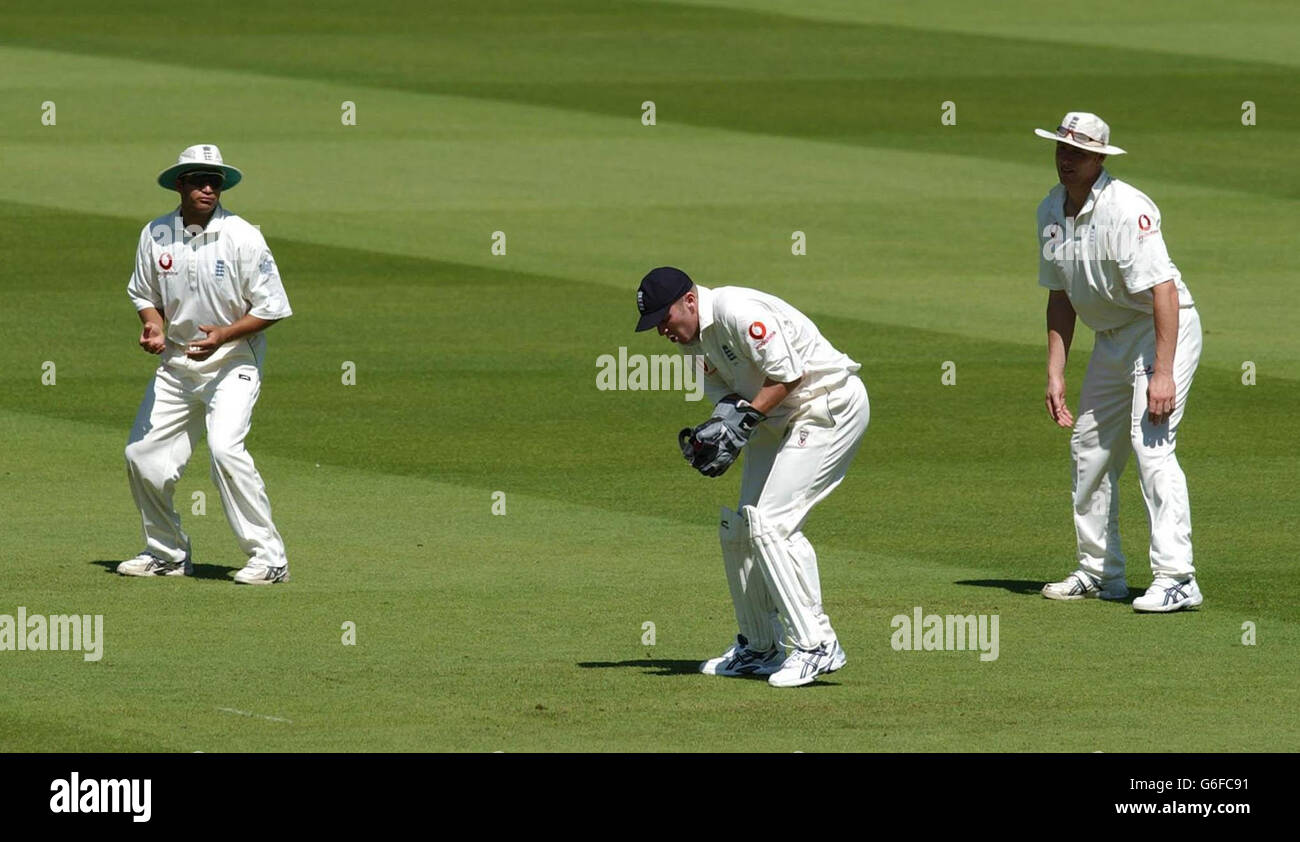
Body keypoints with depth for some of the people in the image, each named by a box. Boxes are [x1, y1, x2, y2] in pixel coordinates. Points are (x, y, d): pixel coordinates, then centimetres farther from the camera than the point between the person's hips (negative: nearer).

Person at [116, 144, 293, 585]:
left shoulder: (242, 238, -13)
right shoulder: (155, 235, 0)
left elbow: (270, 308, -10)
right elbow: (145, 294, 15)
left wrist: (223, 336, -23)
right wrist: (153, 328, -6)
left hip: (233, 362, -6)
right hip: (177, 362, 6)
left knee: (225, 449, -25)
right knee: (142, 454, 4)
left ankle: (268, 557, -19)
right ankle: (168, 553, 24)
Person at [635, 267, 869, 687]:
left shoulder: (735, 310, -23)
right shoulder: (694, 340, 7)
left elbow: (788, 373, -24)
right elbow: (730, 396, 6)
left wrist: (743, 421, -24)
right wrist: (714, 429, -15)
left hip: (830, 406, -10)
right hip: (779, 420, 10)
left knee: (770, 522, -18)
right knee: (738, 525, 11)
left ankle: (817, 646, -17)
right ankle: (759, 648, 23)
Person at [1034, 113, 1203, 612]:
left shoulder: (1126, 210, -23)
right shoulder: (1051, 212, 3)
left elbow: (1163, 291, -29)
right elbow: (1060, 296, 13)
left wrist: (1163, 373, -34)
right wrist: (1055, 374, 8)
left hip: (1165, 329, -9)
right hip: (1111, 340, 9)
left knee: (1150, 445, -20)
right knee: (1089, 448, 12)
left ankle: (1176, 579, -22)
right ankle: (1099, 573, 24)